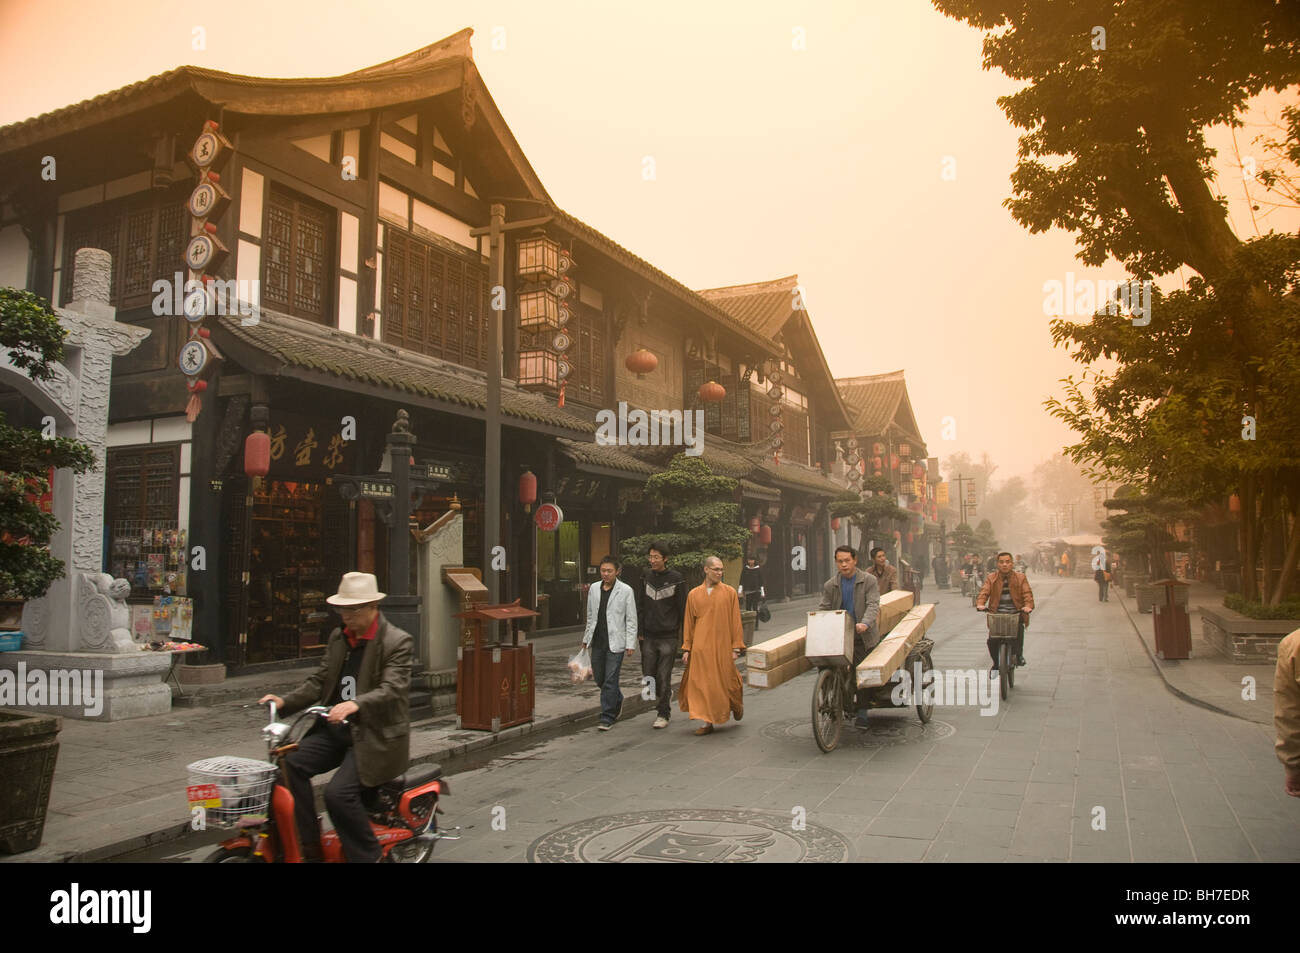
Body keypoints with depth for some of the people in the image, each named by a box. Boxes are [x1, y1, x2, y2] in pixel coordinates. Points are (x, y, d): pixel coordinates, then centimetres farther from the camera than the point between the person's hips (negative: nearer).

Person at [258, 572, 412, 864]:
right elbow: (319, 681, 11)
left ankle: (368, 856, -2)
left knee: (338, 793, -24)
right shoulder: (337, 638, 12)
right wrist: (286, 702, -6)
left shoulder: (397, 642, -10)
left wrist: (355, 704, -40)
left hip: (375, 735, -7)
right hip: (337, 728, 7)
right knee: (292, 763, -15)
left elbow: (392, 689, -22)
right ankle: (310, 850, -5)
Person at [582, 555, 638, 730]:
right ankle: (617, 700, 37)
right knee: (599, 677, 11)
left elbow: (631, 619, -3)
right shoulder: (594, 589, 8)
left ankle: (607, 718, 2)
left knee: (610, 680, -6)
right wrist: (586, 638, 18)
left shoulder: (626, 591, -4)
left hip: (615, 642, -5)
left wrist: (630, 644, -8)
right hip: (597, 642, 5)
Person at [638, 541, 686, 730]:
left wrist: (683, 634, -4)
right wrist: (640, 631, 9)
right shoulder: (647, 578, 8)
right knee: (648, 675, 7)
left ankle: (663, 714, 10)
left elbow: (683, 608, -2)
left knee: (664, 677, -2)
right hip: (649, 636, 4)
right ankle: (666, 696, 35)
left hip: (668, 637, -4)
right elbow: (641, 606, 14)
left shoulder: (675, 579, -5)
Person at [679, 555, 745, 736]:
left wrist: (736, 647, -4)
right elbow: (688, 624, 9)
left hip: (722, 647, -1)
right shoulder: (694, 594, 5)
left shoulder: (729, 592, 1)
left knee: (725, 681, 5)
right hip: (700, 648, 1)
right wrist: (686, 648, 5)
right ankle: (707, 721, 8)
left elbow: (736, 622, 1)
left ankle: (737, 703, 36)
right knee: (702, 683, -1)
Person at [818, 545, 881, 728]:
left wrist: (865, 623, -30)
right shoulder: (830, 585, 7)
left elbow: (873, 606, -12)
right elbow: (823, 609, 6)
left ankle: (862, 712, 6)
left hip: (863, 637, -2)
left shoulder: (869, 580, -2)